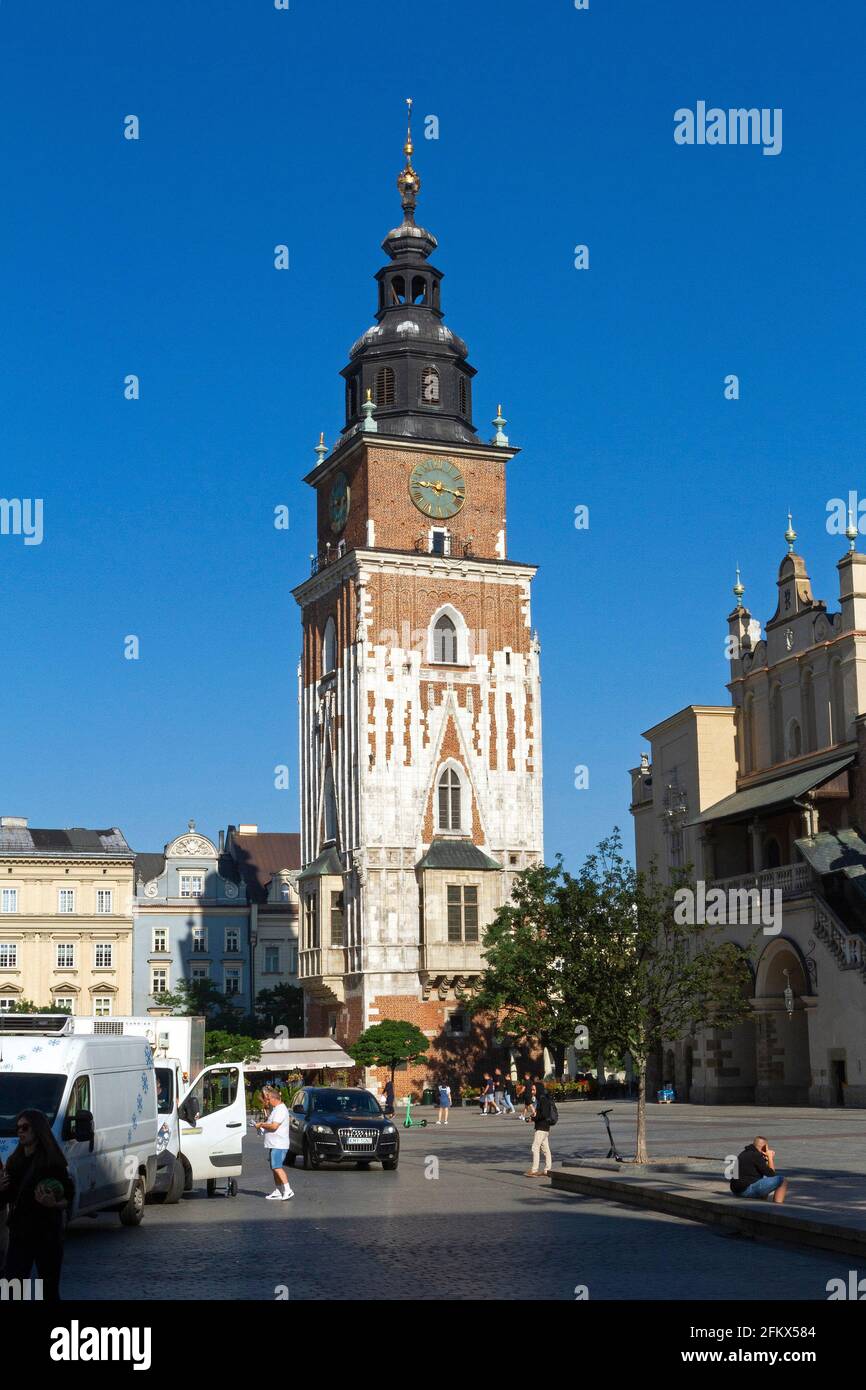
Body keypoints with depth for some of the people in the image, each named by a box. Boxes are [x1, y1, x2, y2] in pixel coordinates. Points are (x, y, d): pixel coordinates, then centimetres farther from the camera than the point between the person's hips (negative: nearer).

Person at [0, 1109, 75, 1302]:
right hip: (19, 1235, 5)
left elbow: (69, 1197, -5)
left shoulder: (52, 1161, -7)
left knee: (49, 1291, 2)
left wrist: (53, 1204, -25)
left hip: (47, 1235, -5)